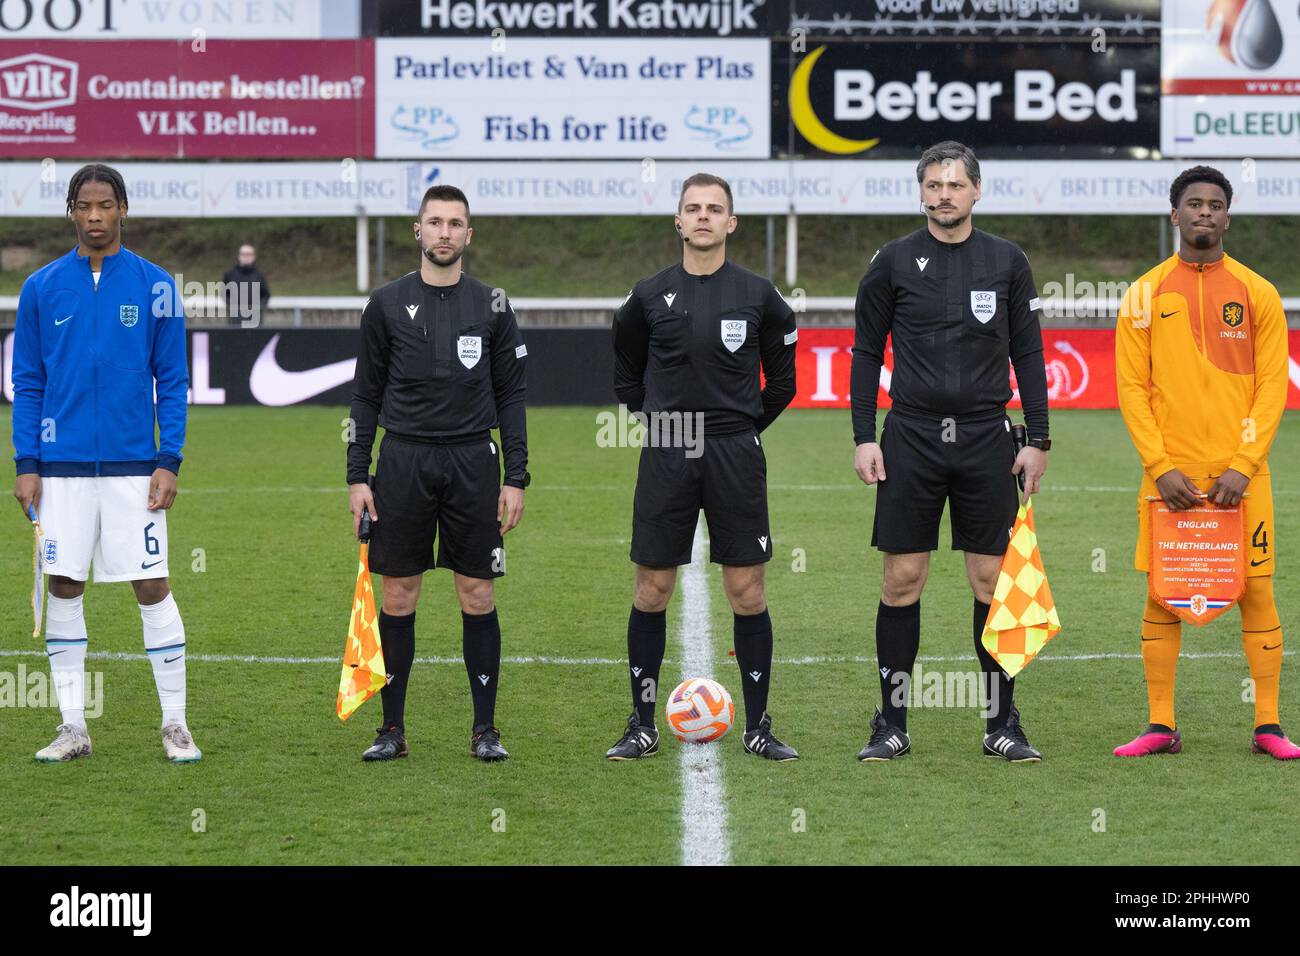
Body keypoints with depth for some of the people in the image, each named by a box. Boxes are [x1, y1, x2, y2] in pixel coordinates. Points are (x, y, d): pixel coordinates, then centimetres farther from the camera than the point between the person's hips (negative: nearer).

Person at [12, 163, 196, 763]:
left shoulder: (154, 286, 1)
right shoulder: (42, 288, 5)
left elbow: (173, 381, 4)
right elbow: (28, 382, 8)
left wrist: (169, 461, -4)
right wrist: (26, 464, 0)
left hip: (134, 466, -2)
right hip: (62, 466, 2)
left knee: (152, 587, -2)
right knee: (64, 589, 4)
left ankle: (174, 724, 6)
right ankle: (73, 728, 11)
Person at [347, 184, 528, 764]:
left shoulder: (491, 307, 5)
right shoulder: (387, 304, 4)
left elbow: (511, 396, 6)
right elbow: (366, 395, 6)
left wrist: (516, 477, 0)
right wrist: (357, 476, 0)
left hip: (473, 464, 0)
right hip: (403, 462, 0)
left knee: (478, 596, 1)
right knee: (398, 598, 3)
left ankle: (485, 728, 8)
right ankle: (393, 729, 10)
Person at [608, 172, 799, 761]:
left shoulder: (757, 296, 2)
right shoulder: (650, 296, 3)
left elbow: (781, 380, 12)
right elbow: (627, 375, 18)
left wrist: (743, 428, 11)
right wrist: (661, 419, 12)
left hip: (735, 457, -1)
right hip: (666, 458, 1)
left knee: (746, 590, 0)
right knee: (652, 590, 2)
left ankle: (758, 726, 8)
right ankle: (642, 727, 11)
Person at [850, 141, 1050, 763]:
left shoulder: (1007, 262, 6)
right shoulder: (894, 262, 3)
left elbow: (1028, 355, 9)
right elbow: (866, 353, 6)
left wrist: (1038, 440, 3)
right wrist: (863, 438, -2)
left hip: (986, 442, 1)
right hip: (911, 439, -1)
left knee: (993, 580, 2)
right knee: (902, 579, 0)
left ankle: (1001, 724, 10)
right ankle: (892, 724, 8)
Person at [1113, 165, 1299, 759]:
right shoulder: (1144, 296, 5)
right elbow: (1131, 388, 2)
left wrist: (1243, 466, -9)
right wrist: (1161, 467, -8)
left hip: (1240, 473, 0)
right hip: (1169, 472, 0)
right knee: (1161, 598, 2)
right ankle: (1160, 727, 9)